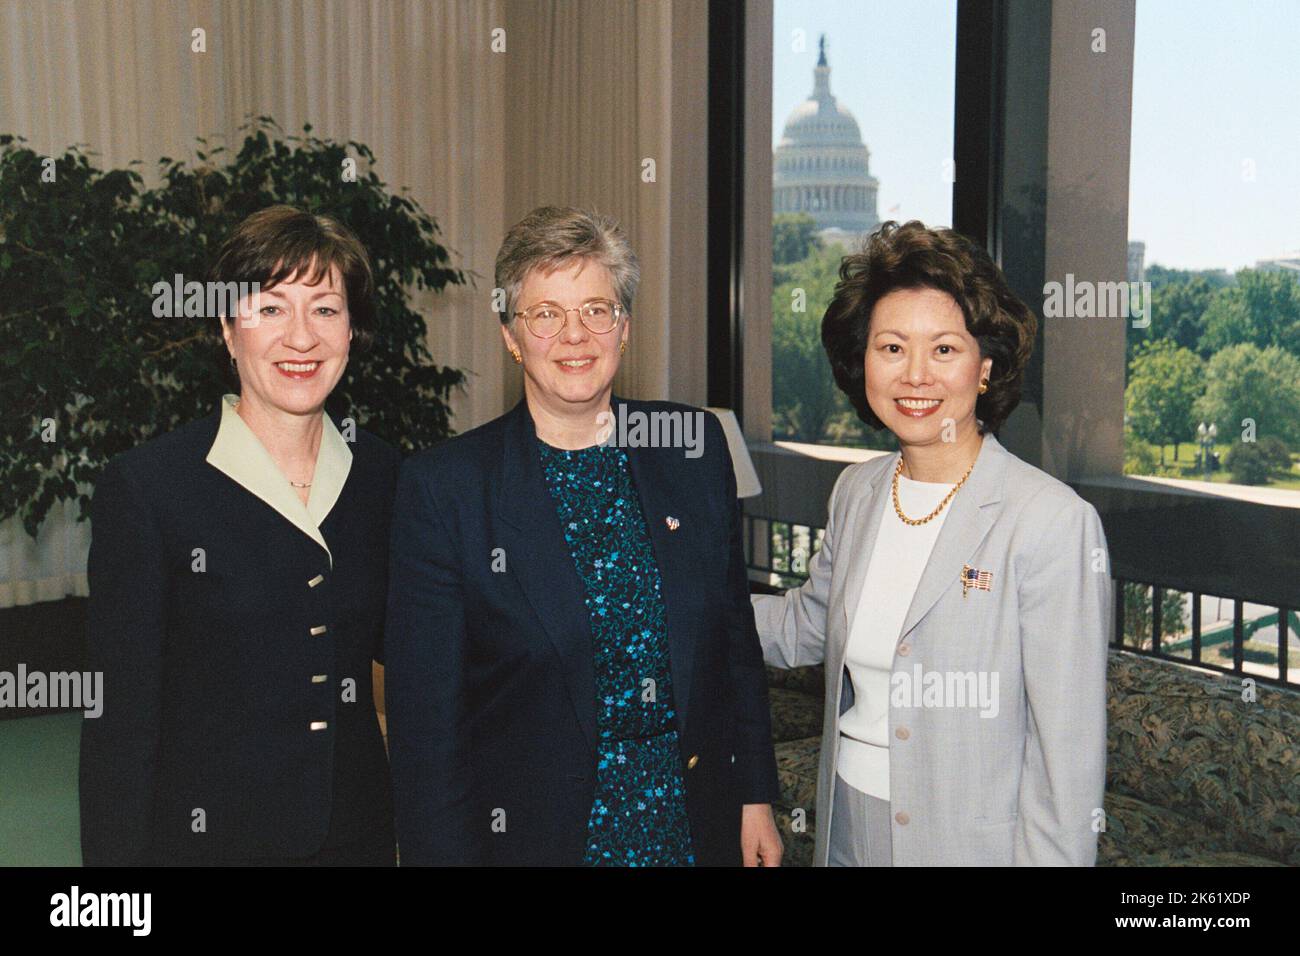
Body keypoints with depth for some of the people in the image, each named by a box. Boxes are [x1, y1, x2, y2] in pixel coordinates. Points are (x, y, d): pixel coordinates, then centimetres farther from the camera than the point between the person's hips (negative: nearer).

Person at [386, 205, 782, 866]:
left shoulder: (697, 447, -1)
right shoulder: (442, 487, -11)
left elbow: (736, 636, 6)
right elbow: (425, 711, -9)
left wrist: (755, 795, 6)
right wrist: (446, 854, -11)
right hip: (534, 834, -3)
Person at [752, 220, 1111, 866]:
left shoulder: (1054, 523, -19)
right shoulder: (856, 492, 1)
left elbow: (1069, 756, -17)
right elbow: (806, 627, 16)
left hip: (972, 842, -6)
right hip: (846, 824, 6)